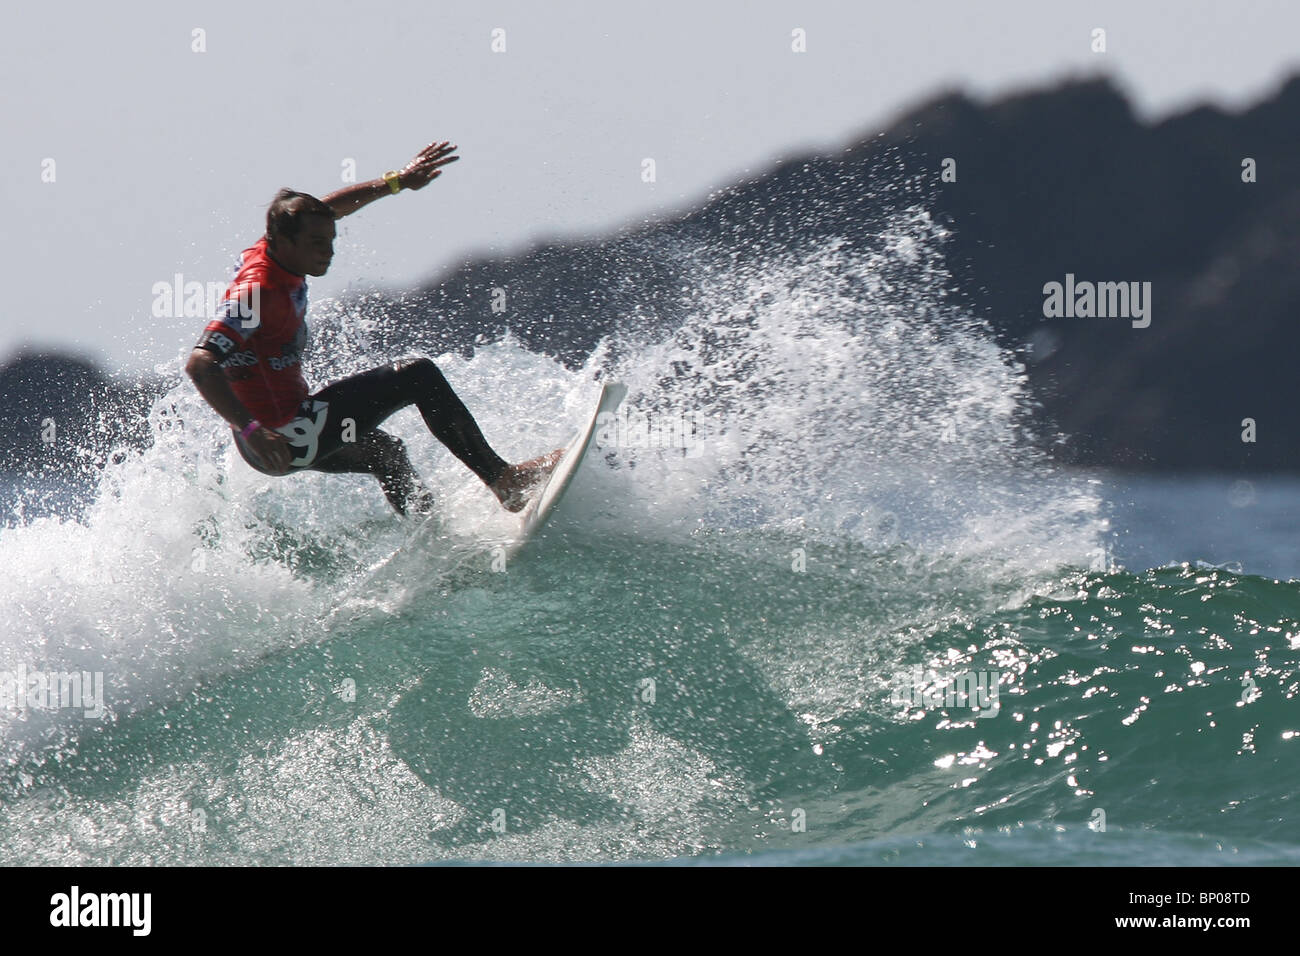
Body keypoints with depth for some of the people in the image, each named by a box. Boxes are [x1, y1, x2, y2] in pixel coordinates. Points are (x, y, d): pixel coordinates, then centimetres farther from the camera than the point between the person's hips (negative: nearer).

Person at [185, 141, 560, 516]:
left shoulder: (273, 249, 1)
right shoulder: (258, 290, -26)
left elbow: (329, 208, 21)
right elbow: (200, 365, -36)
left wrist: (397, 182, 20)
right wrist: (252, 431, -44)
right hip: (283, 438, -11)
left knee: (385, 452, 34)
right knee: (417, 376, -10)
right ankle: (504, 479, -8)